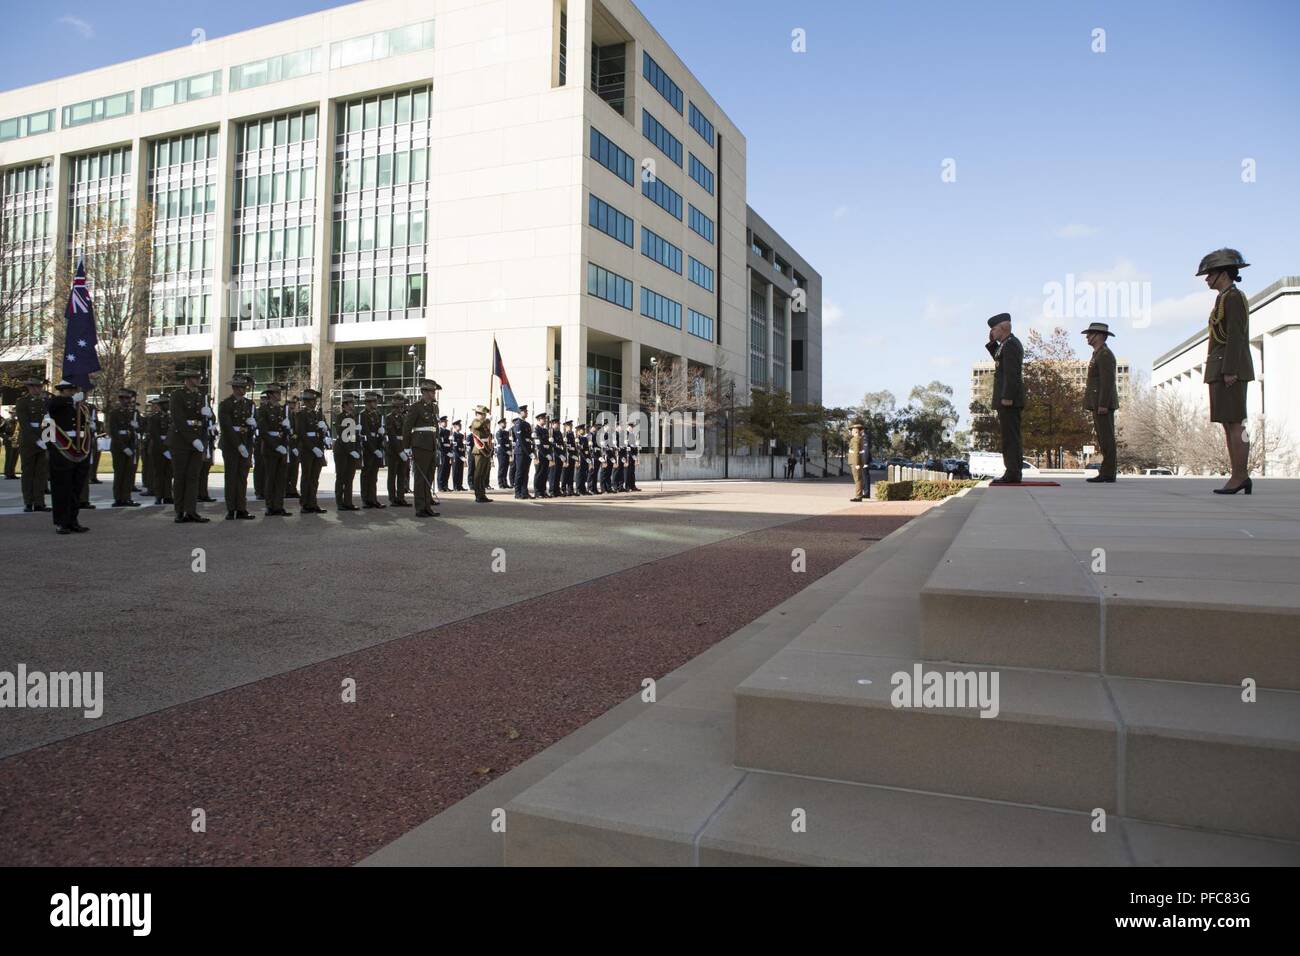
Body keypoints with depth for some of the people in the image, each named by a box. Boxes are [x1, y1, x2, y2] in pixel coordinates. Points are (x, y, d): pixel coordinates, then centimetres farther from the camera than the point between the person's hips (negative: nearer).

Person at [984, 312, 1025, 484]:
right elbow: (1000, 362, 31)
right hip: (1010, 398, 10)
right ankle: (1013, 473, 14)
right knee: (1010, 436, 11)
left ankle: (1012, 474, -8)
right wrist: (992, 343, 18)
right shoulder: (1010, 343, 17)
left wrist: (1007, 397, -24)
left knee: (1010, 436, -9)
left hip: (1008, 399, -10)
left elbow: (1012, 372, -21)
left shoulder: (1011, 344, -14)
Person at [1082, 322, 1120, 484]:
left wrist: (1103, 405, -24)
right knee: (1104, 439, 9)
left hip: (1103, 403, -10)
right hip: (1099, 404, 10)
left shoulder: (1105, 354, -12)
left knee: (1106, 438, -9)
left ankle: (1107, 474, -9)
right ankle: (1106, 472, 10)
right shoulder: (1100, 354, 20)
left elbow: (1108, 380, -20)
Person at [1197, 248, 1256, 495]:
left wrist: (1230, 371, -21)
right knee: (1229, 424, 8)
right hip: (1223, 370, 10)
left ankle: (1240, 477, -10)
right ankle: (1240, 477, 8)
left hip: (1228, 368, -10)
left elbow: (1235, 335, -17)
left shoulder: (1233, 296, -8)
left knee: (1234, 424, -10)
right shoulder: (1229, 299, 22)